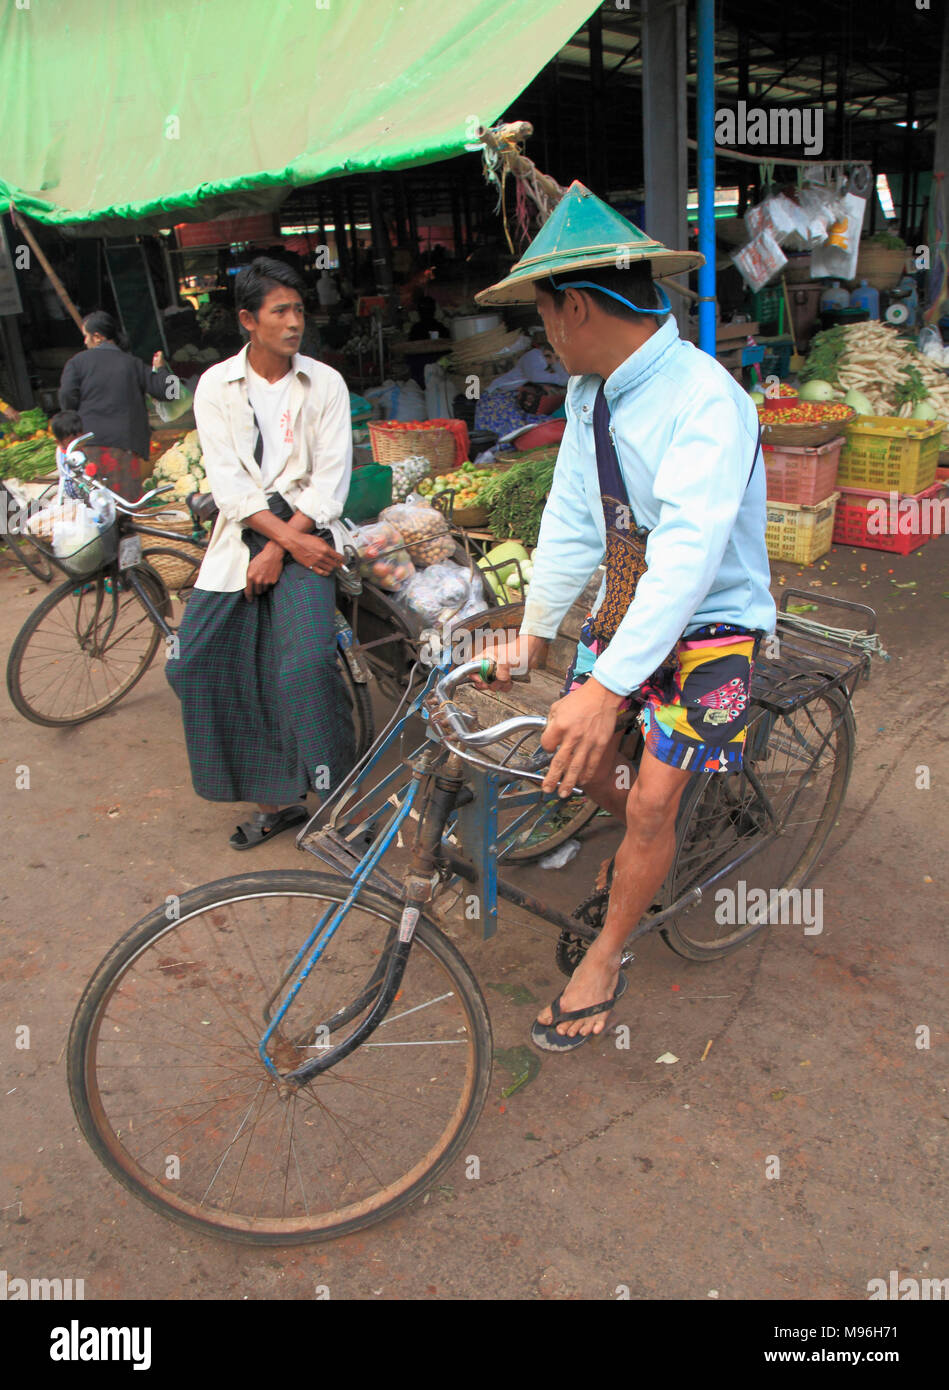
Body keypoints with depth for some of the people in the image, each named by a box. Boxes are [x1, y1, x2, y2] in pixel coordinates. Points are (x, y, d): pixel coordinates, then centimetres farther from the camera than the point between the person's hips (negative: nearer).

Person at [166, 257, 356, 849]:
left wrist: (280, 547, -13)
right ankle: (278, 798, 6)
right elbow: (229, 484, -5)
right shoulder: (216, 385, 4)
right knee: (198, 662, -5)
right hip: (241, 534, 3)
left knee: (305, 663, -22)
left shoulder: (325, 383, 2)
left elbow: (330, 481, -4)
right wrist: (290, 539, -16)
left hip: (305, 533, -2)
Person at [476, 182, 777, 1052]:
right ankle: (652, 858, 40)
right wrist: (533, 634, -4)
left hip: (708, 623, -7)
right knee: (578, 757, 8)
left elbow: (688, 552, -38)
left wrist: (607, 687, -45)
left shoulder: (706, 399, -28)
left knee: (651, 804, -7)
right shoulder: (590, 394, -4)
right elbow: (572, 522, -1)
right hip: (624, 606, 7)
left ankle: (605, 961, 18)